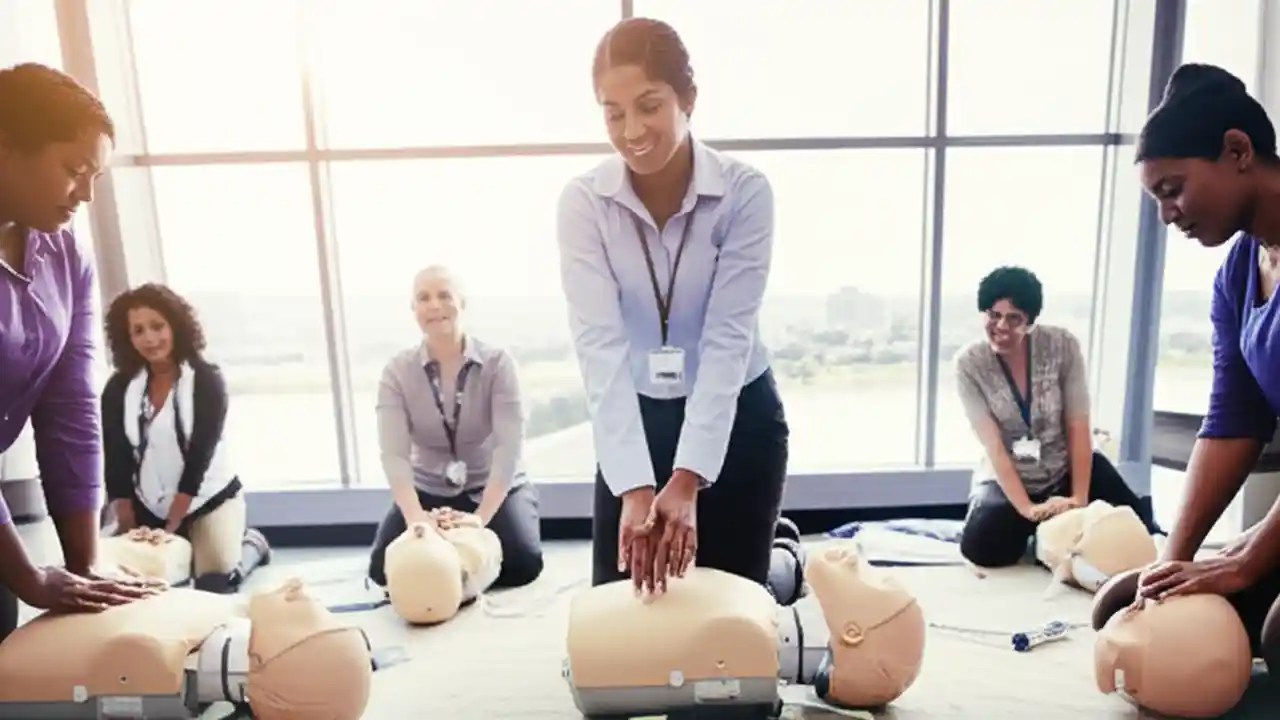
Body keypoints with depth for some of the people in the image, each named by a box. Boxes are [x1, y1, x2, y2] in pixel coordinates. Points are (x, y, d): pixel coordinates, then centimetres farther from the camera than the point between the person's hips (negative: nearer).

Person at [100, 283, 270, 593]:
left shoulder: (206, 380, -12)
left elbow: (199, 457, -16)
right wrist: (127, 527, -9)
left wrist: (171, 528, -19)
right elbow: (115, 462, -2)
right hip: (148, 507, 4)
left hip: (210, 499, -4)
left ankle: (251, 544, 15)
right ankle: (187, 550, 20)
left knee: (214, 582, -18)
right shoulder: (118, 389, -2)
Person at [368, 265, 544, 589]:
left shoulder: (498, 362, -14)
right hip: (428, 490, 2)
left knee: (523, 562, -24)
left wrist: (480, 518, -36)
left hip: (496, 488, -1)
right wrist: (417, 519, -37)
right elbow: (394, 454, -19)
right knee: (384, 567, -18)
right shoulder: (397, 371, -9)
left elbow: (509, 447, -23)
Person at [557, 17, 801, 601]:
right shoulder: (583, 202, -14)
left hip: (738, 419, -1)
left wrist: (687, 481, -29)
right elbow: (600, 344, -23)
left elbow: (727, 340, -21)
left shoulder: (745, 193, -17)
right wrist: (634, 486, -31)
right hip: (637, 421, 2)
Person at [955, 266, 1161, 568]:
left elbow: (1078, 427, -14)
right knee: (980, 546, -24)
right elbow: (993, 446, -19)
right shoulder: (969, 364, -16)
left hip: (1069, 467, 1)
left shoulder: (1062, 344, -14)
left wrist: (1079, 499, -19)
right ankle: (1032, 528, 11)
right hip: (1007, 478, -1)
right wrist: (1027, 509, -26)